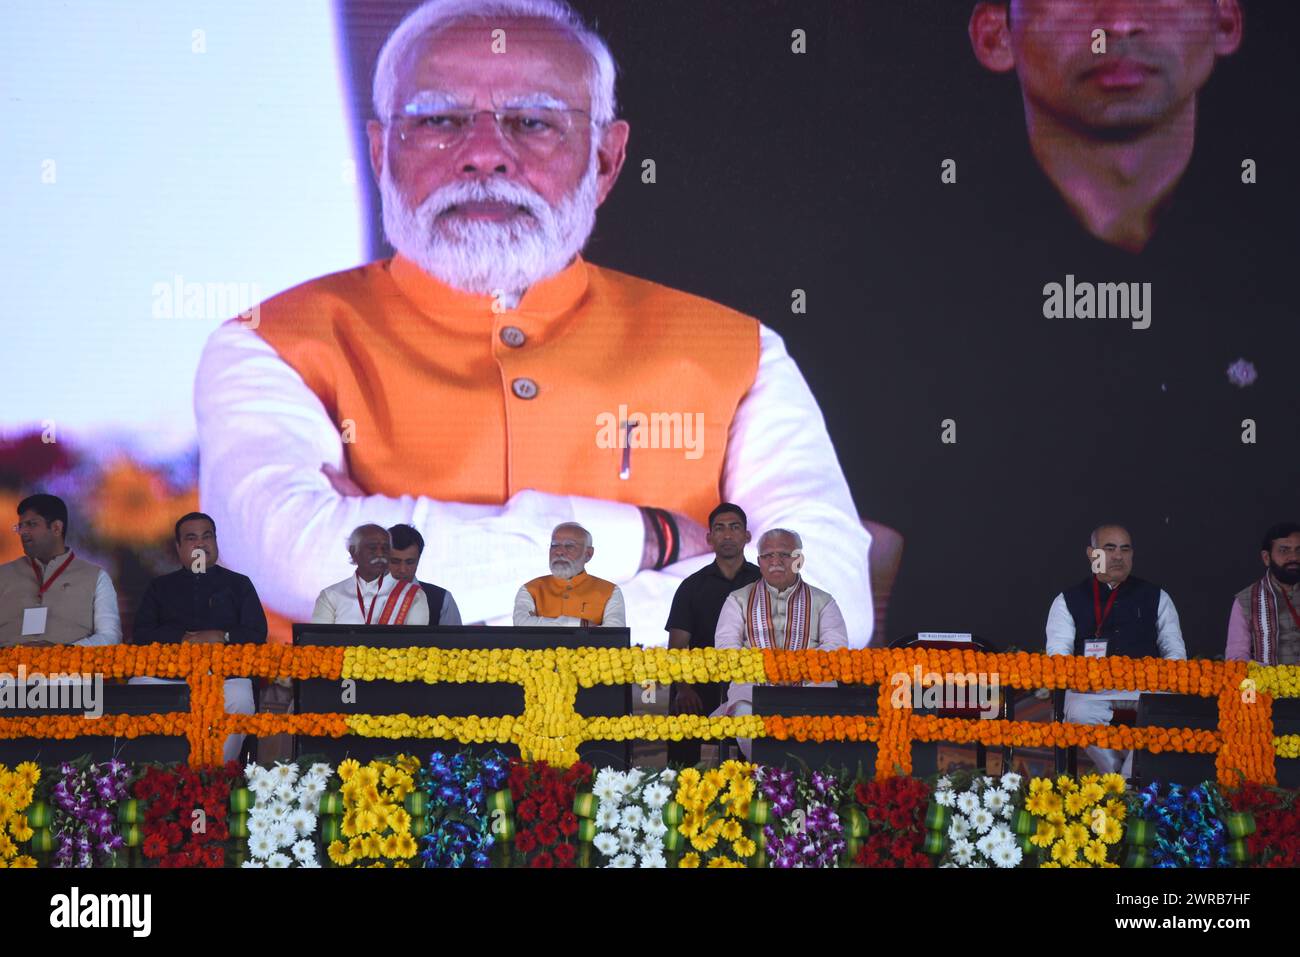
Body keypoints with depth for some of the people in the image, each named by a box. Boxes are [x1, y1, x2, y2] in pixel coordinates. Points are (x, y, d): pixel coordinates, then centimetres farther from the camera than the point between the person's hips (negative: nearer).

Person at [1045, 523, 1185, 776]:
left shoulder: (1156, 598, 20)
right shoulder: (1068, 601, 15)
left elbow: (1175, 651, 14)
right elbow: (1058, 654, 3)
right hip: (1091, 689, -1)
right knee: (1080, 714, -36)